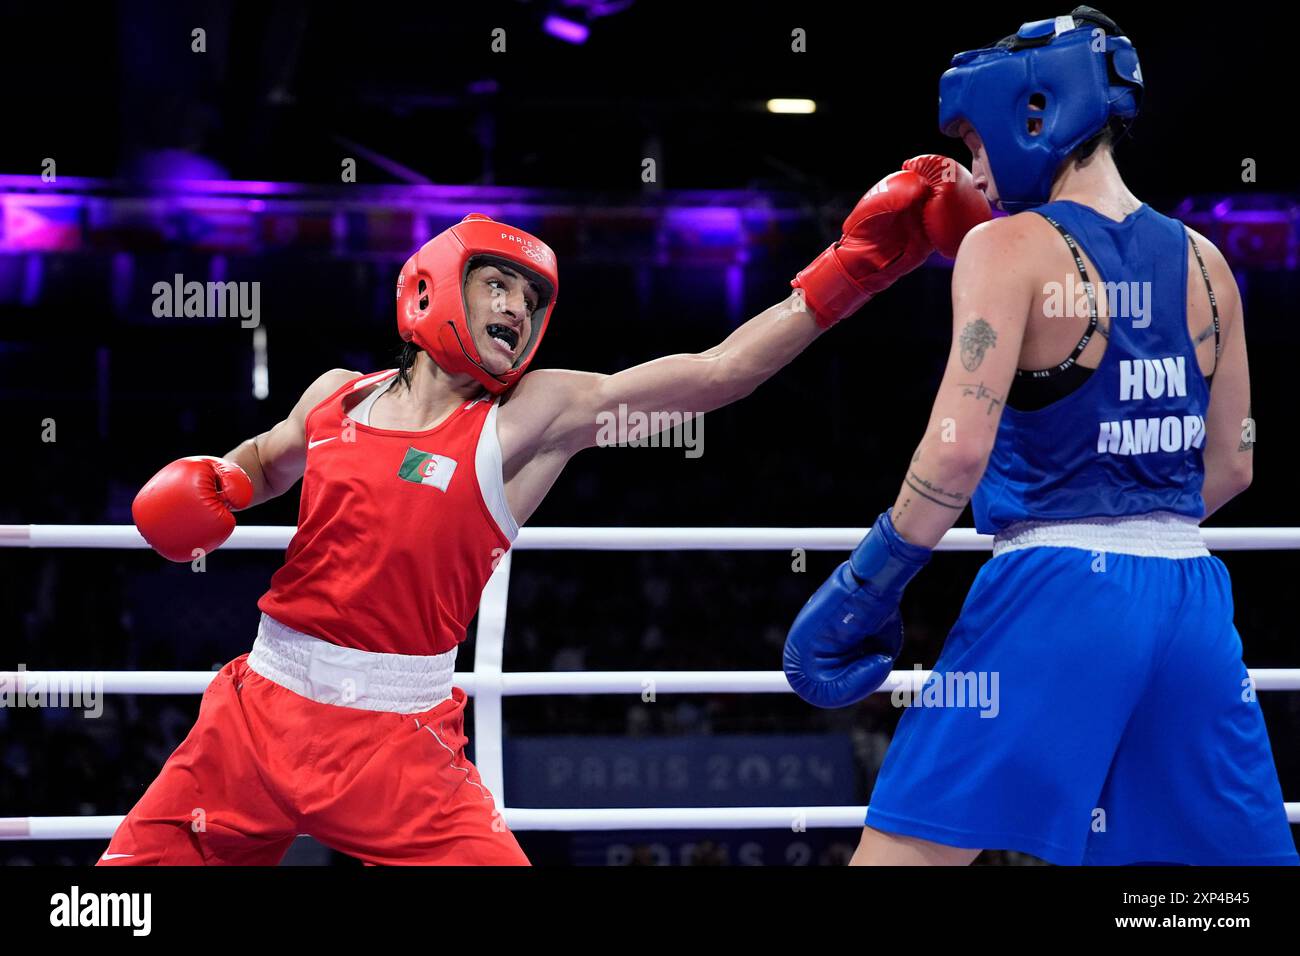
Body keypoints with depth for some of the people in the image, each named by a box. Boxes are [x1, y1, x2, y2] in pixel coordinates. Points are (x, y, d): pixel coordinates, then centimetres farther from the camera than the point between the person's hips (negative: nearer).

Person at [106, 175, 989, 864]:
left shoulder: (536, 417, -5)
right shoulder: (338, 397, 6)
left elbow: (716, 372, -14)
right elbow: (265, 461, 29)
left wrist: (854, 264, -21)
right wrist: (209, 483, 6)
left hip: (398, 738, -3)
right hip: (264, 708, 3)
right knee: (139, 866, 2)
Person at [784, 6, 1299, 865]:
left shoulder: (1008, 248, -6)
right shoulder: (1202, 262, 10)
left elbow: (958, 450, -16)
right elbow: (1230, 468, 16)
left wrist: (865, 589, -8)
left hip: (1054, 599, -5)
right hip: (1189, 600, 6)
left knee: (901, 849, -1)